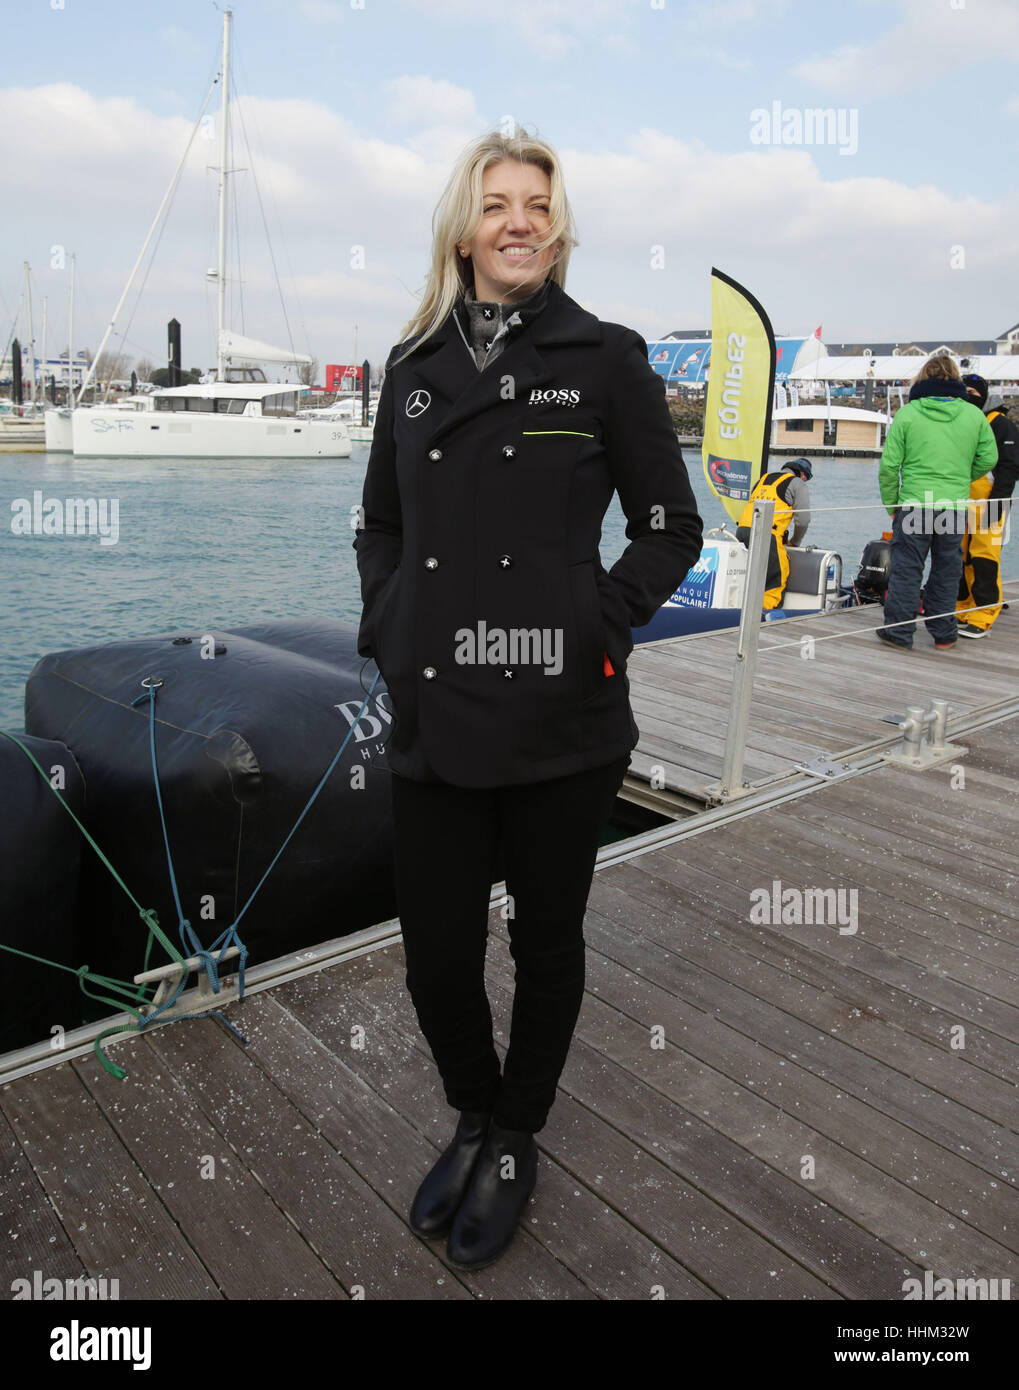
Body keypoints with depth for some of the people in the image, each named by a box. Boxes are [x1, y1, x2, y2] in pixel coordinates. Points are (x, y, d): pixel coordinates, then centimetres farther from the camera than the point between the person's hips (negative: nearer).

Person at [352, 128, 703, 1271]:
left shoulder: (606, 359, 0)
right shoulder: (414, 368, 11)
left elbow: (672, 526, 3)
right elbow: (378, 522, 20)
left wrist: (601, 621, -10)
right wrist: (387, 629, 5)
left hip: (561, 719, -3)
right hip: (433, 719, 3)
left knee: (546, 940, 13)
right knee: (435, 951, 9)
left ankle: (515, 1144, 39)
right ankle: (472, 1119, 40)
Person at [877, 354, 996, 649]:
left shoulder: (907, 414, -4)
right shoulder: (974, 415, 3)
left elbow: (889, 464, -6)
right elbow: (988, 459, 7)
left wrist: (891, 504, 4)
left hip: (914, 504, -2)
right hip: (955, 507, 2)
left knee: (906, 569, 6)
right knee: (946, 571, 13)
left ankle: (899, 630, 8)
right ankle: (943, 633, 20)